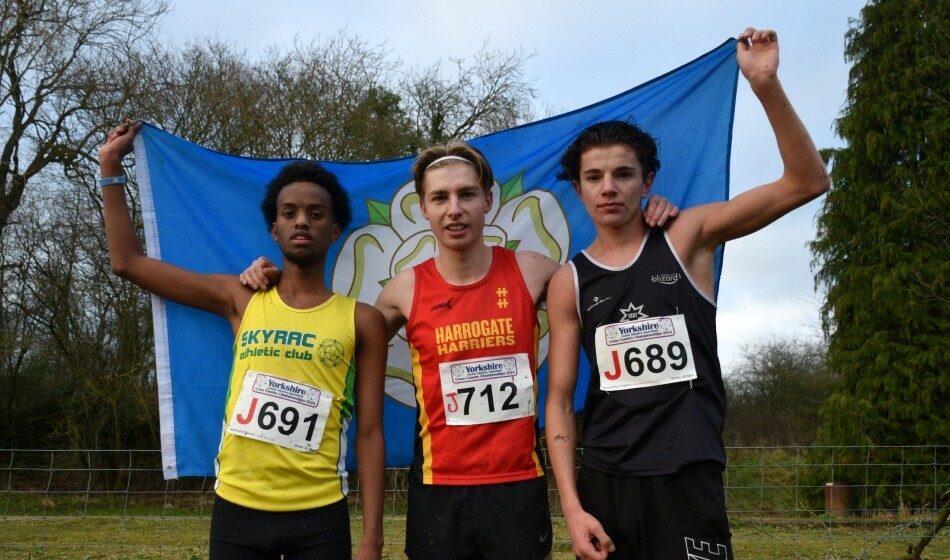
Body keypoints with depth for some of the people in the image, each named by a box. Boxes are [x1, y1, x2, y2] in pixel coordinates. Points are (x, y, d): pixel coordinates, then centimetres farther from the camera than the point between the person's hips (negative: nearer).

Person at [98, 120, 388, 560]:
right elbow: (128, 263, 11)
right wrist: (111, 166, 12)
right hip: (236, 510, 2)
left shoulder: (361, 320, 2)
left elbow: (370, 433, -1)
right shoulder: (240, 300, 7)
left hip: (319, 517, -2)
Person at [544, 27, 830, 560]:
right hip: (604, 483, 2)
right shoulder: (569, 283, 3)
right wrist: (572, 506, -6)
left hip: (688, 480, -1)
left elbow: (808, 182, -7)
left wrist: (767, 85, -19)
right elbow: (559, 401, 3)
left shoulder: (688, 237, 1)